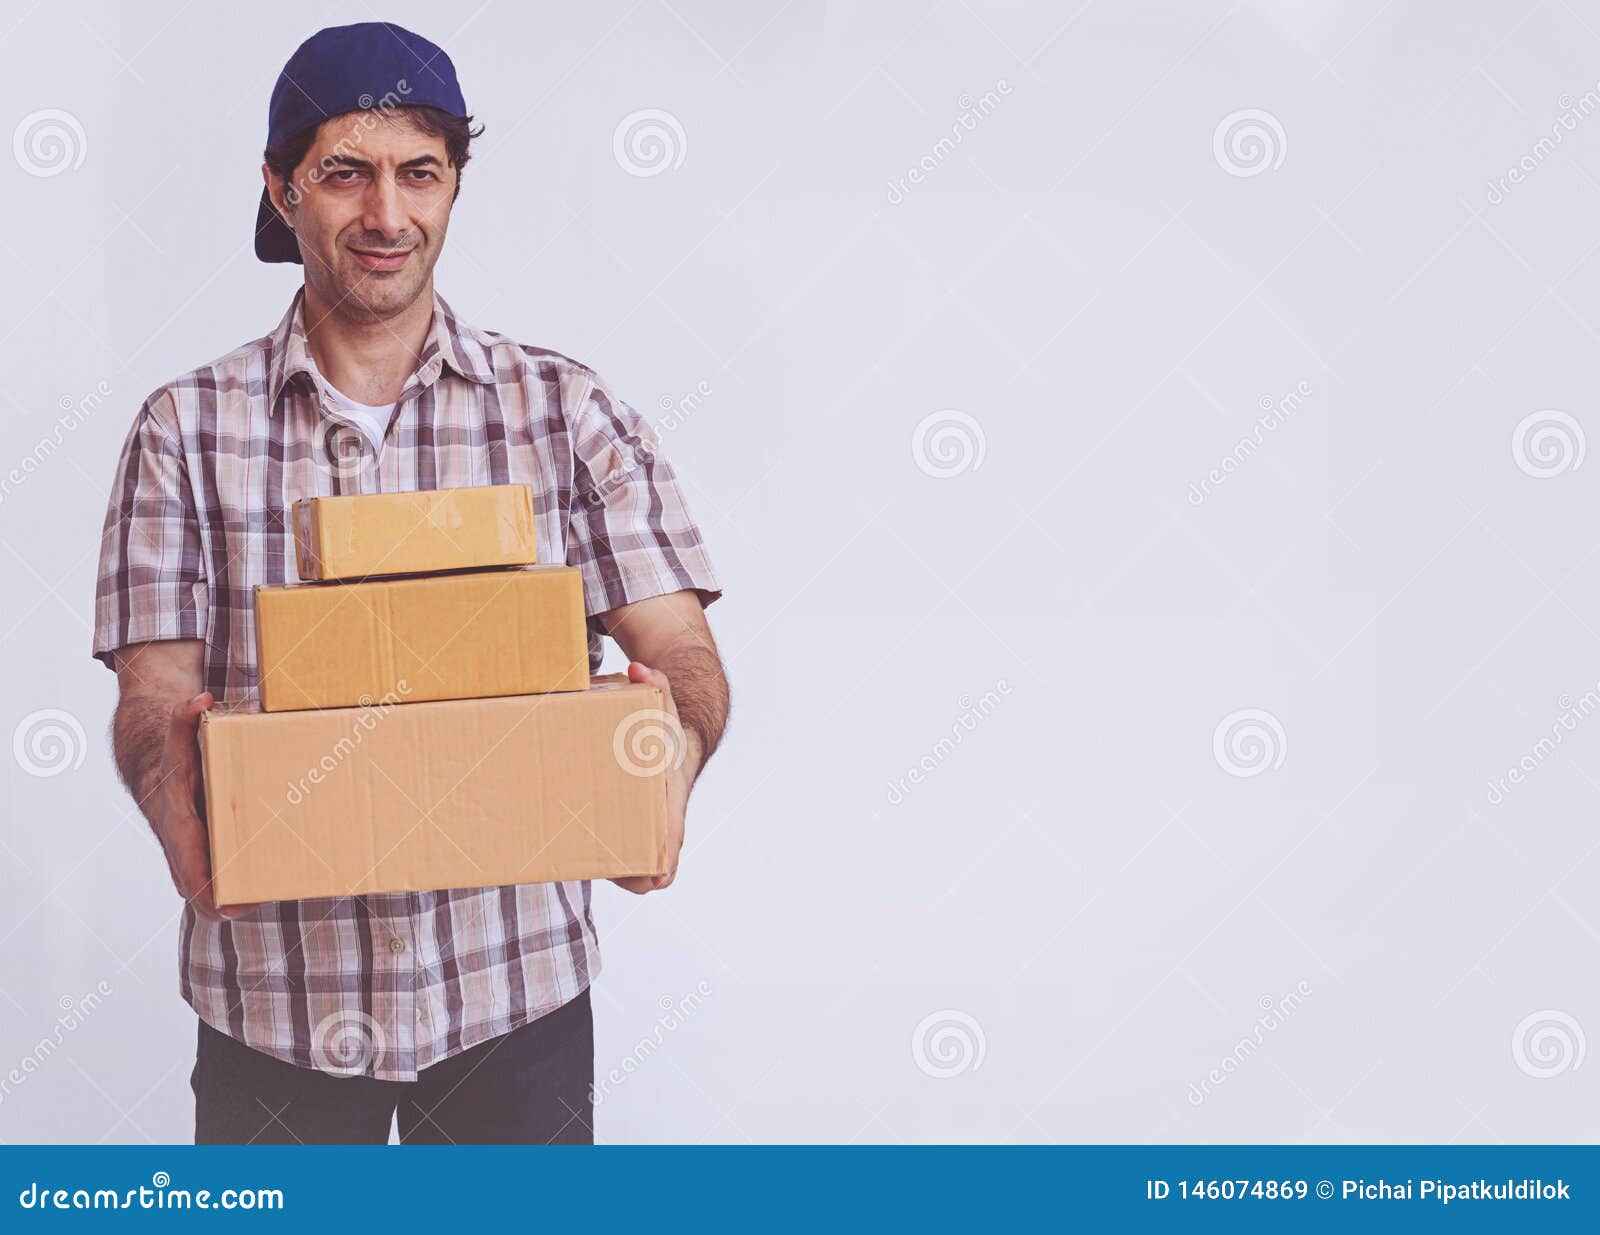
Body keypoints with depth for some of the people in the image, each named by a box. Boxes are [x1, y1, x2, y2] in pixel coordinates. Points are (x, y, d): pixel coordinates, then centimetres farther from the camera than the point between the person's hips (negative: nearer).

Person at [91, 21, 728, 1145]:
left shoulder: (571, 410, 1)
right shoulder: (189, 429, 2)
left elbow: (681, 646, -5)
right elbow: (152, 689, -4)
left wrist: (677, 740, -28)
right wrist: (168, 779, -27)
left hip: (514, 988, 0)